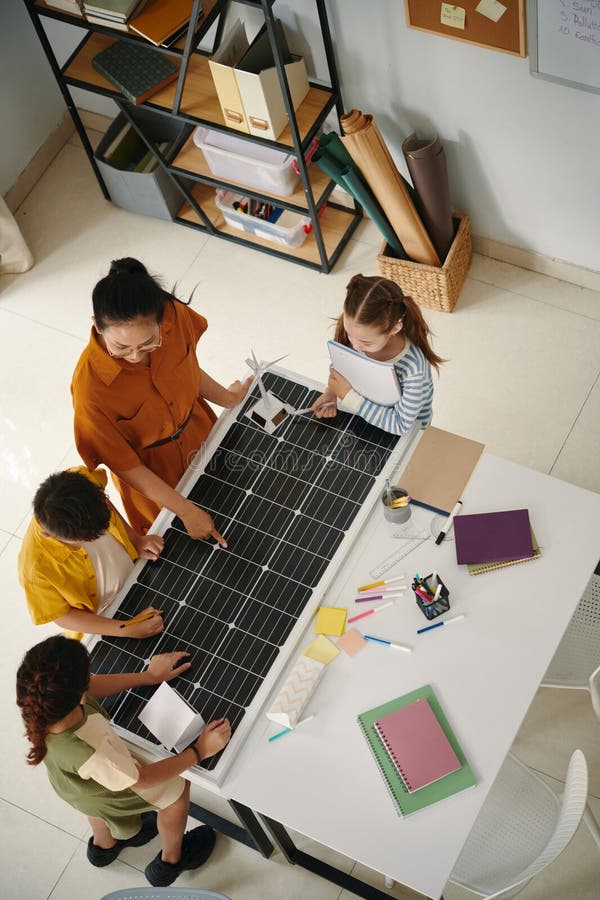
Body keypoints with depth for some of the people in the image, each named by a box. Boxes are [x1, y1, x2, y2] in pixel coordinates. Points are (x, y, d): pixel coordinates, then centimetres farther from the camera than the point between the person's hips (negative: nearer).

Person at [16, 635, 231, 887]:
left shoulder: (37, 698, -37)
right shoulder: (89, 756, -51)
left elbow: (92, 687, -14)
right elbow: (141, 779, -29)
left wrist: (148, 676, -6)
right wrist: (199, 751, -22)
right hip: (107, 795, -5)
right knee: (178, 787, 20)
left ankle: (103, 845, 70)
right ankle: (170, 861, 45)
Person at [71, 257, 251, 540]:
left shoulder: (173, 315, -27)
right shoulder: (90, 387, -39)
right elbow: (123, 464, -24)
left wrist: (226, 399, 7)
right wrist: (185, 510, -22)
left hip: (199, 432, 4)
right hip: (151, 472, -4)